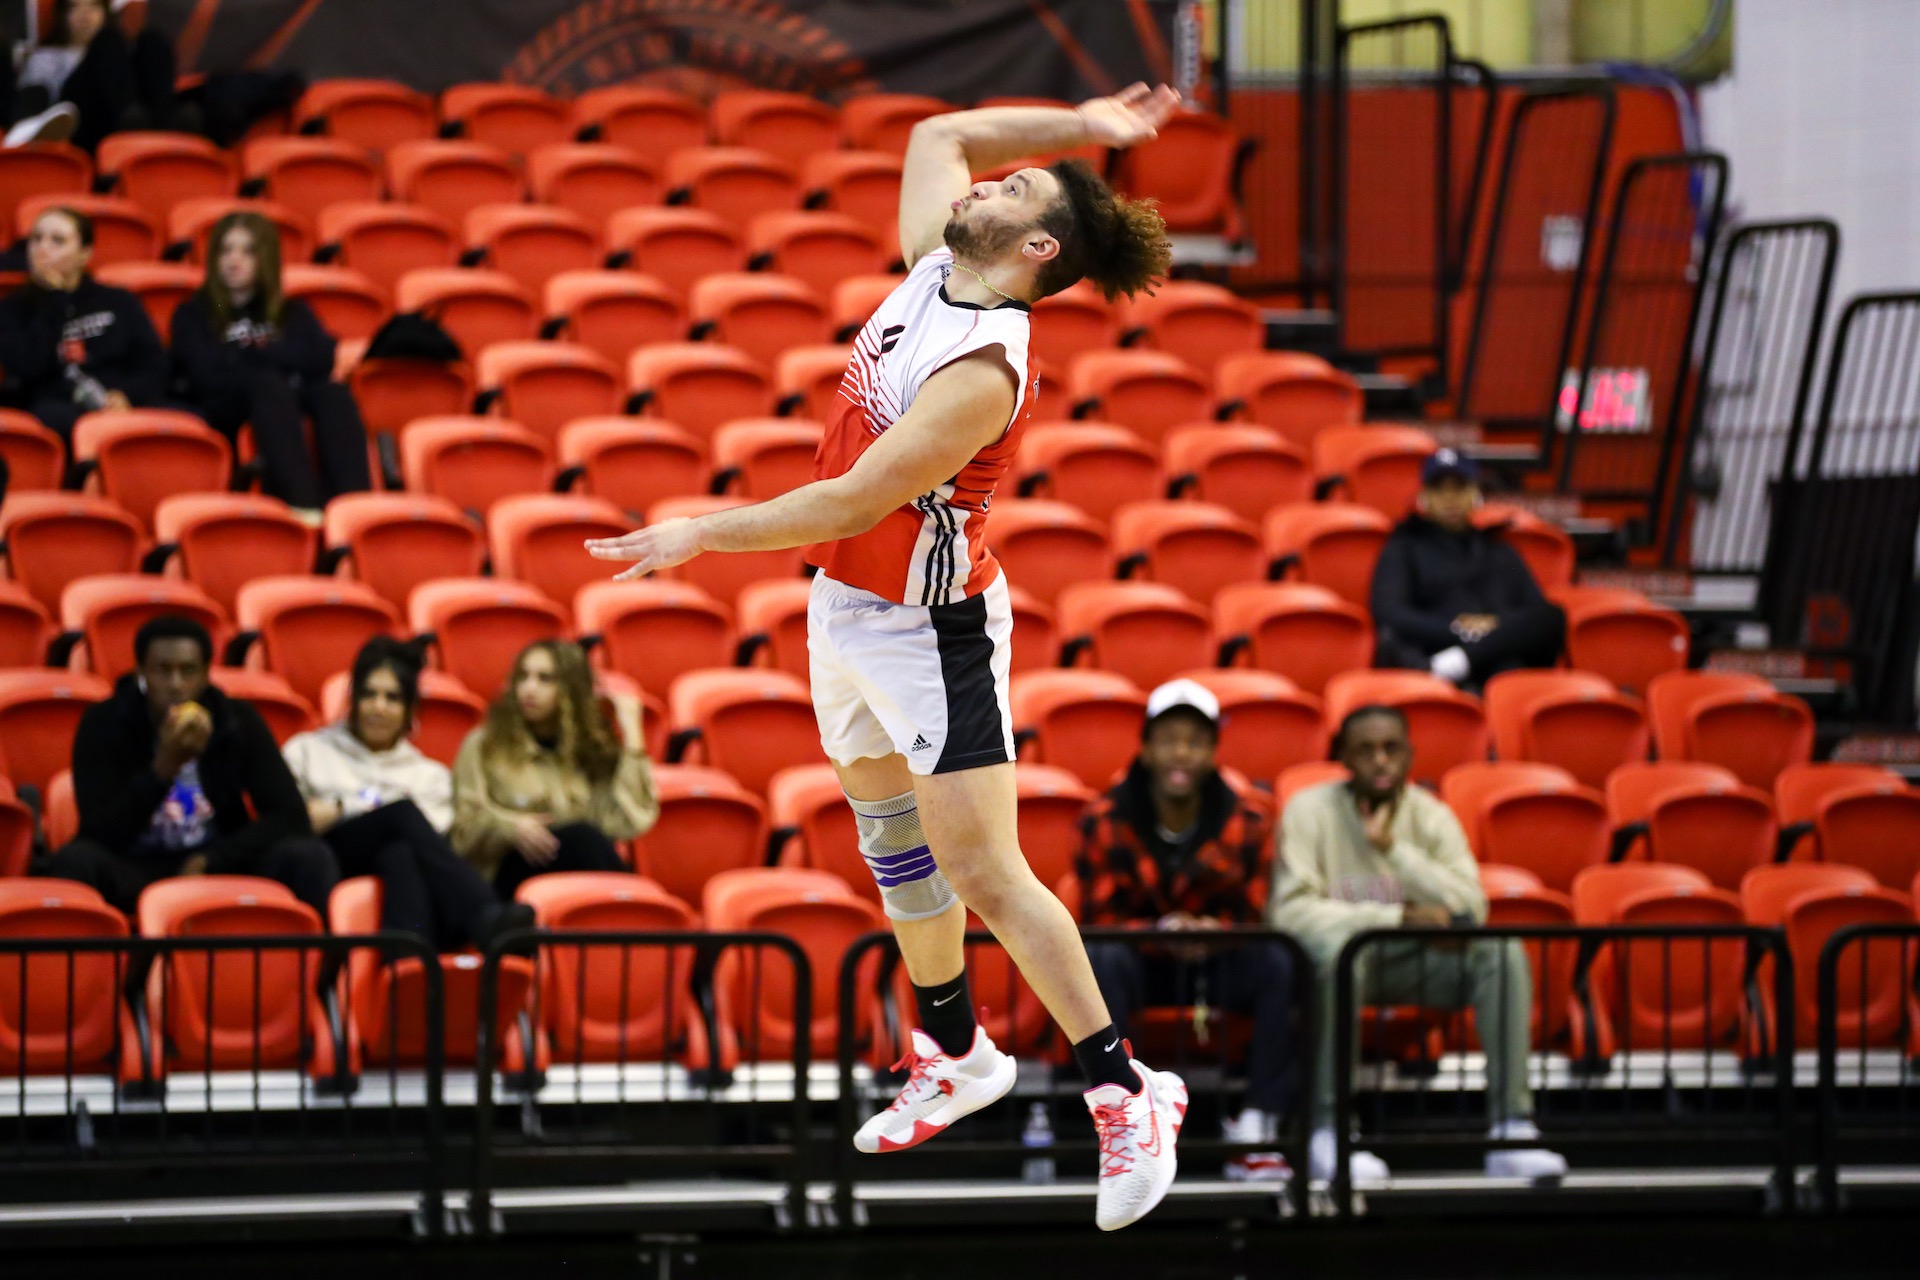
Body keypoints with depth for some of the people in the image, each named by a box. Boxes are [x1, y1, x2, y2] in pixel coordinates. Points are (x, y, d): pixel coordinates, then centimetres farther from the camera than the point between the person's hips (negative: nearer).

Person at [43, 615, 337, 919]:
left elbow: (290, 817, -5)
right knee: (74, 860, -33)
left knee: (309, 857, -24)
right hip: (134, 872, -2)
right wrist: (163, 767, -28)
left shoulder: (238, 722, -1)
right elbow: (103, 834, -16)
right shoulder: (104, 724, -7)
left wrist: (211, 859, -15)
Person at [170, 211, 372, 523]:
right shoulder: (192, 315, 17)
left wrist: (254, 354, -3)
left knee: (333, 393, -29)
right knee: (269, 385, -35)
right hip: (221, 419, -3)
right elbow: (206, 375, -3)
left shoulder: (292, 313, 25)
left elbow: (322, 359, 4)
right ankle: (302, 505, -58)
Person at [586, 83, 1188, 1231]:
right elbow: (938, 136, 13)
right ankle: (954, 1053, 36)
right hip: (848, 610, 9)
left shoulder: (982, 371, -28)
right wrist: (1078, 126, 6)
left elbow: (854, 502, -28)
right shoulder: (933, 270, -3)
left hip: (931, 630, -9)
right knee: (891, 834, 20)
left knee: (984, 875, -12)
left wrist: (703, 534, -21)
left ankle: (1125, 1094, -5)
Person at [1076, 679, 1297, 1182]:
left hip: (1218, 966, 2)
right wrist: (1163, 931, -30)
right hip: (1139, 962, -1)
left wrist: (1214, 932, -27)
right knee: (1102, 958, -35)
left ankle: (1255, 1131, -28)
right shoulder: (1106, 821, -9)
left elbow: (1256, 919, -2)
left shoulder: (1246, 824, -5)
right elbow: (1098, 920, -10)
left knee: (1281, 962, -29)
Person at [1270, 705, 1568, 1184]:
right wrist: (1399, 917, -24)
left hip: (1412, 963, 4)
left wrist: (1393, 846, -20)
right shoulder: (1310, 811, -8)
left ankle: (1511, 1130, -25)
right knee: (1338, 942, -39)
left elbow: (1470, 909, -12)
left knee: (1502, 952, -22)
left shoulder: (1430, 815, 2)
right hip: (1328, 963, -4)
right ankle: (1329, 1131, -33)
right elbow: (1291, 910, -21)